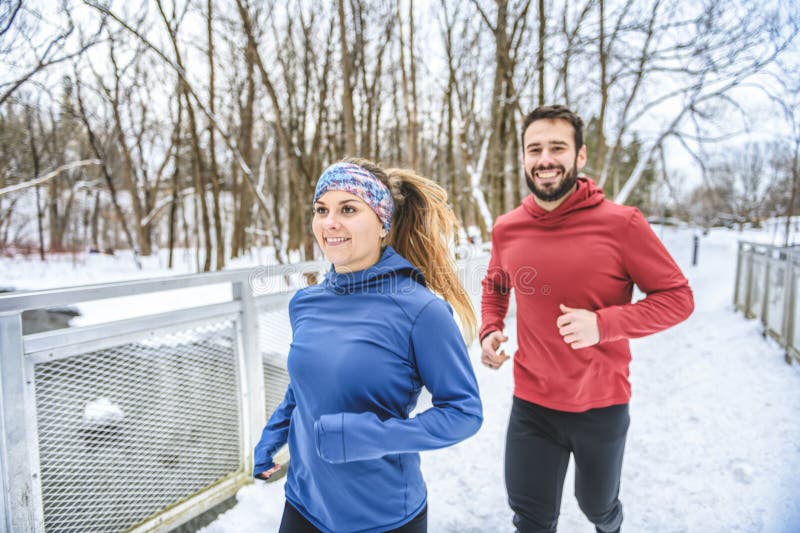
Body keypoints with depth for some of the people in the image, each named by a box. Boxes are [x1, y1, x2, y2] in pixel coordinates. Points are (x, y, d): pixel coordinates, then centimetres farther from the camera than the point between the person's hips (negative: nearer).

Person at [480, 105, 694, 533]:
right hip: (531, 405, 2)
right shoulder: (506, 229, -5)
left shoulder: (621, 224, -17)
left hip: (602, 405, -1)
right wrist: (489, 330, -4)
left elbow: (677, 297, -11)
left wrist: (602, 324, -25)